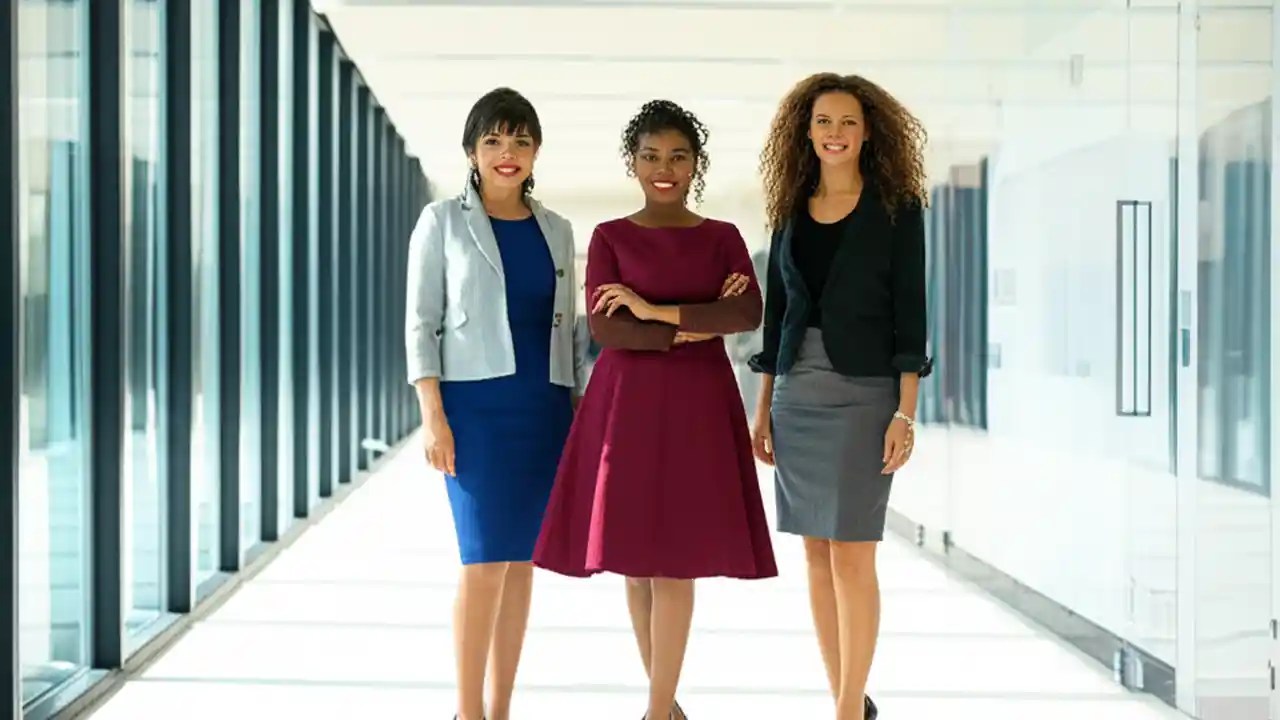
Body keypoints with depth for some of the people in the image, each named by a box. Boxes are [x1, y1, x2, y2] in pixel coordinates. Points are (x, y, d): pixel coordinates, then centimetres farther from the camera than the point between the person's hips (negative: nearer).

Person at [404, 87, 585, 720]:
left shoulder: (556, 230, 13)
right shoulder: (443, 222, 2)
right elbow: (421, 323, -2)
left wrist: (580, 411, 11)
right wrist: (433, 415, -11)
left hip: (544, 408, 4)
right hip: (475, 404, -4)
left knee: (521, 561, 5)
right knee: (485, 560, -11)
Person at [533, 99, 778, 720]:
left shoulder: (723, 237, 7)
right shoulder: (609, 237, 5)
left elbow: (750, 314, -10)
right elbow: (603, 327, -7)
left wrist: (657, 310, -14)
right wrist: (687, 331, -10)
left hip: (698, 405, 0)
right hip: (626, 403, 1)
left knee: (676, 555, -5)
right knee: (635, 556, 4)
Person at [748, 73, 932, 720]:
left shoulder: (896, 207, -2)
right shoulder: (790, 210, 10)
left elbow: (910, 312, -5)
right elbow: (775, 310, 13)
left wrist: (905, 412, -12)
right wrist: (763, 406, 10)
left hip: (863, 392, -5)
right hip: (797, 392, 5)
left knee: (851, 555, -7)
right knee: (817, 554, 7)